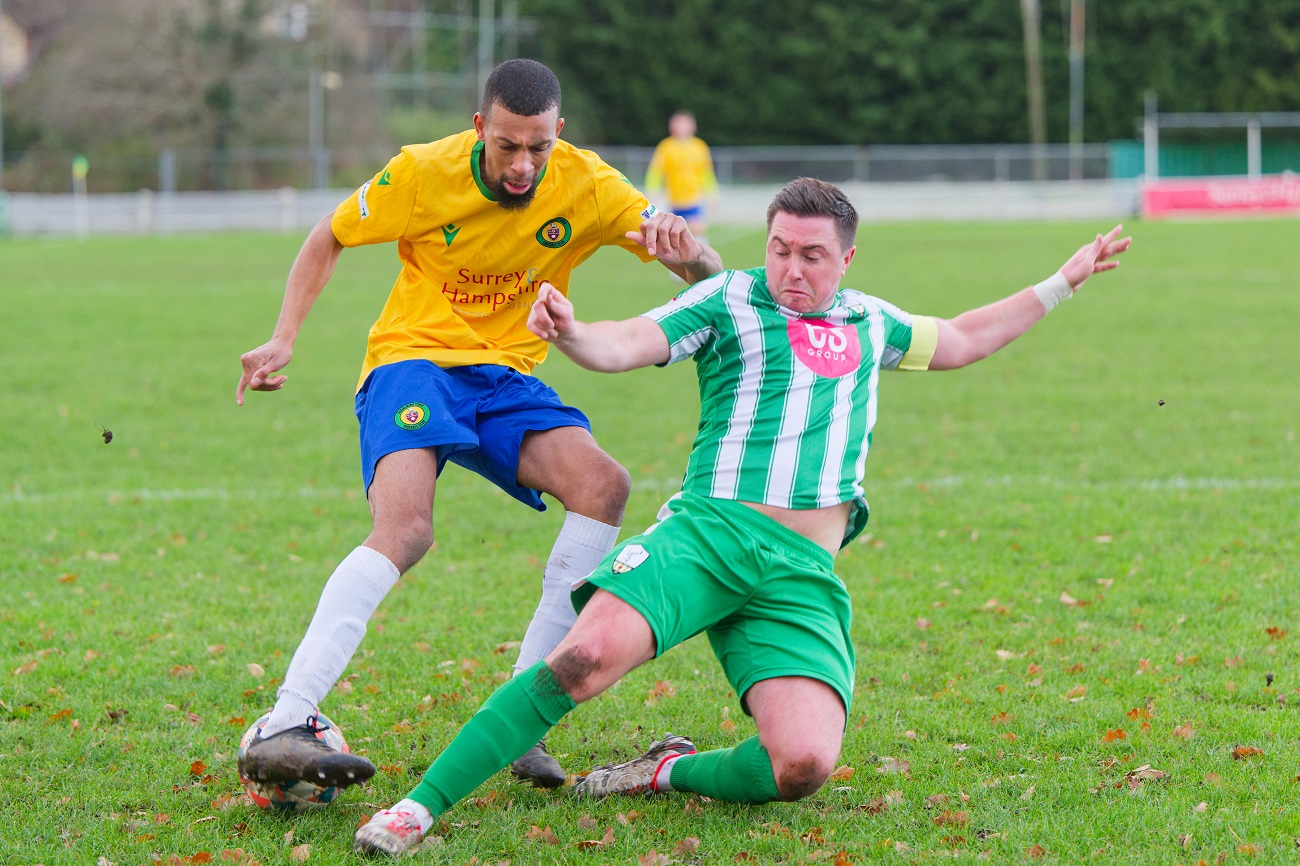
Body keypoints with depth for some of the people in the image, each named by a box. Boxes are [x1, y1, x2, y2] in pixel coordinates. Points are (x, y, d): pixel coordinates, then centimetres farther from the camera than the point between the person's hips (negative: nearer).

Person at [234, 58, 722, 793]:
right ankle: (284, 728, -37)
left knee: (603, 485, -24)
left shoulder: (587, 187, -8)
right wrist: (284, 341, -7)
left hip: (506, 376, 4)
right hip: (413, 359, -4)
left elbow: (707, 274, -6)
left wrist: (686, 251, -31)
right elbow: (329, 239, 4)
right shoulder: (425, 174, -13)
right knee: (405, 529, -31)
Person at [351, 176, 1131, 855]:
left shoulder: (869, 322, 24)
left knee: (804, 764, -21)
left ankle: (673, 773, 10)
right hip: (710, 531, -4)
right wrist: (569, 332, -28)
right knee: (586, 658, -31)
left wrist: (1062, 284, 44)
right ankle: (419, 808, -22)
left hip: (803, 575, 4)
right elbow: (623, 346, -6)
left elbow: (958, 342, 42)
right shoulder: (729, 300, 8)